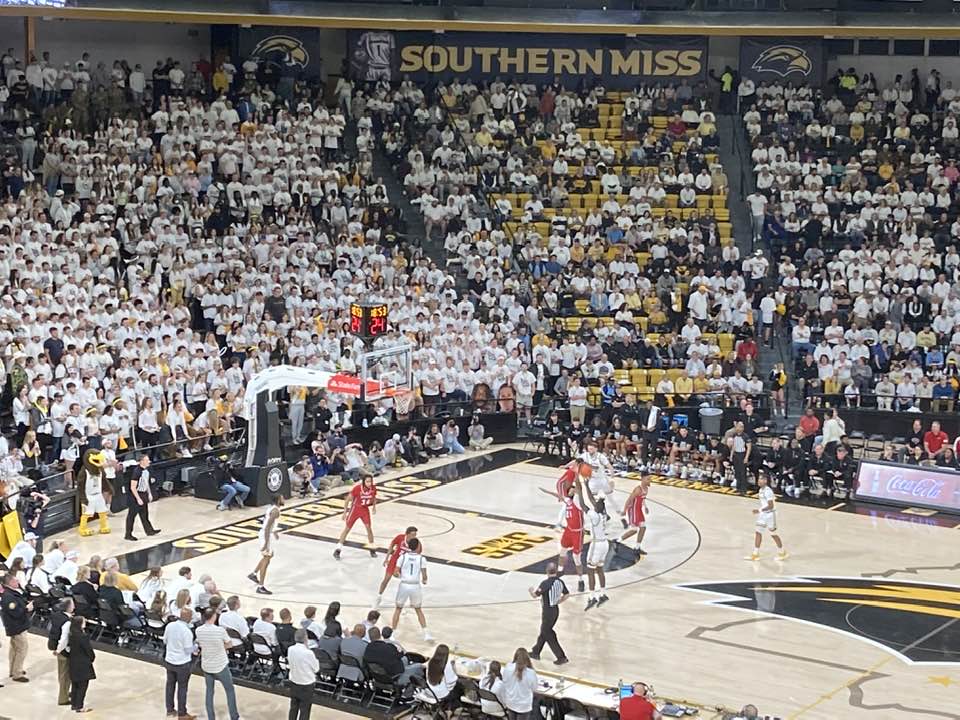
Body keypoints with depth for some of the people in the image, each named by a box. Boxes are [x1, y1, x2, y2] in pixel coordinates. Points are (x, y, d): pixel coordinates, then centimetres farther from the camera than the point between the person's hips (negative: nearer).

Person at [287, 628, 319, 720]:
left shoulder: (290, 650, -9)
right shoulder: (308, 653, -25)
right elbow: (316, 668, -12)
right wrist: (315, 659, 3)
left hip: (294, 682, 6)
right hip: (306, 684, -5)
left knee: (293, 708, 18)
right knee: (304, 710, 7)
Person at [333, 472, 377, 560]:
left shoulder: (373, 488, -17)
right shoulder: (357, 488, -29)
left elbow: (374, 497, 7)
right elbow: (349, 499, -16)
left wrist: (374, 506, -3)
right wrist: (345, 512, -13)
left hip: (365, 509, 3)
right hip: (355, 508, -3)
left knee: (369, 528, -3)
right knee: (347, 528, 2)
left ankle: (371, 549, 14)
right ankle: (337, 550, 8)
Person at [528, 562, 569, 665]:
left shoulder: (546, 583, -23)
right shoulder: (560, 582, -1)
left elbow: (535, 595, -17)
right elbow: (567, 595, 9)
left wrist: (532, 590, 5)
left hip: (547, 612, -8)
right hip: (556, 610, 8)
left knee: (548, 635, 4)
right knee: (544, 631, 22)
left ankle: (561, 657, 3)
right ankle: (536, 652, 36)